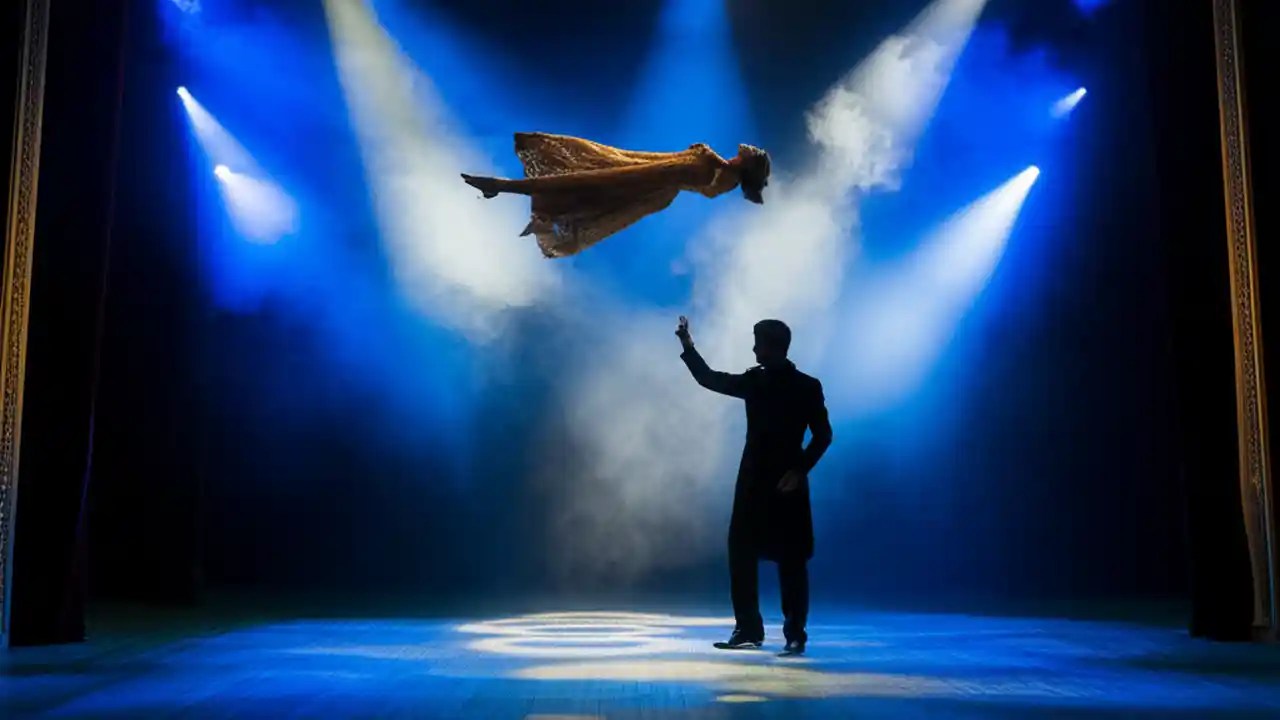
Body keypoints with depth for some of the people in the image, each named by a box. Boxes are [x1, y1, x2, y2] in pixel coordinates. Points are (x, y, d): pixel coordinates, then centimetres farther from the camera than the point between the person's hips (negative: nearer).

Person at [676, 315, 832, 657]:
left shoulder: (807, 386, -5)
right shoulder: (754, 380, 9)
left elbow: (823, 435, -6)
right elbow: (709, 379, 15)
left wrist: (799, 471, -15)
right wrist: (687, 346, 8)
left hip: (787, 483, -5)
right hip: (753, 481, 5)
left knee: (791, 561, 0)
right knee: (741, 555, 5)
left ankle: (795, 635, 9)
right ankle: (748, 630, 15)